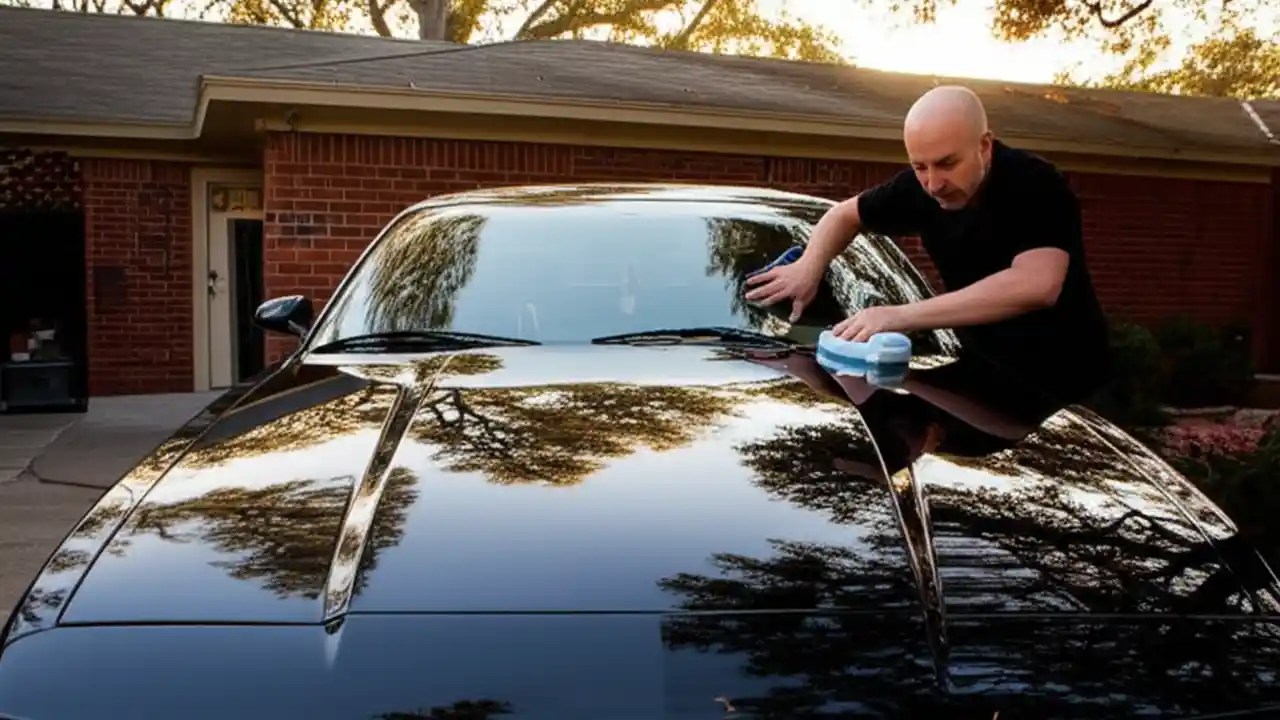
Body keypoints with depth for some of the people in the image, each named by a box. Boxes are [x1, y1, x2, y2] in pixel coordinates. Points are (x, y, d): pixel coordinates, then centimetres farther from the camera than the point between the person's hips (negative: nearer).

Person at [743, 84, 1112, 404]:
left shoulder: (1037, 186, -25)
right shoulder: (919, 187, -8)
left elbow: (1037, 285, -41)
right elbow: (846, 214, 10)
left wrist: (903, 315, -44)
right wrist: (810, 266, -13)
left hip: (1067, 385, -4)